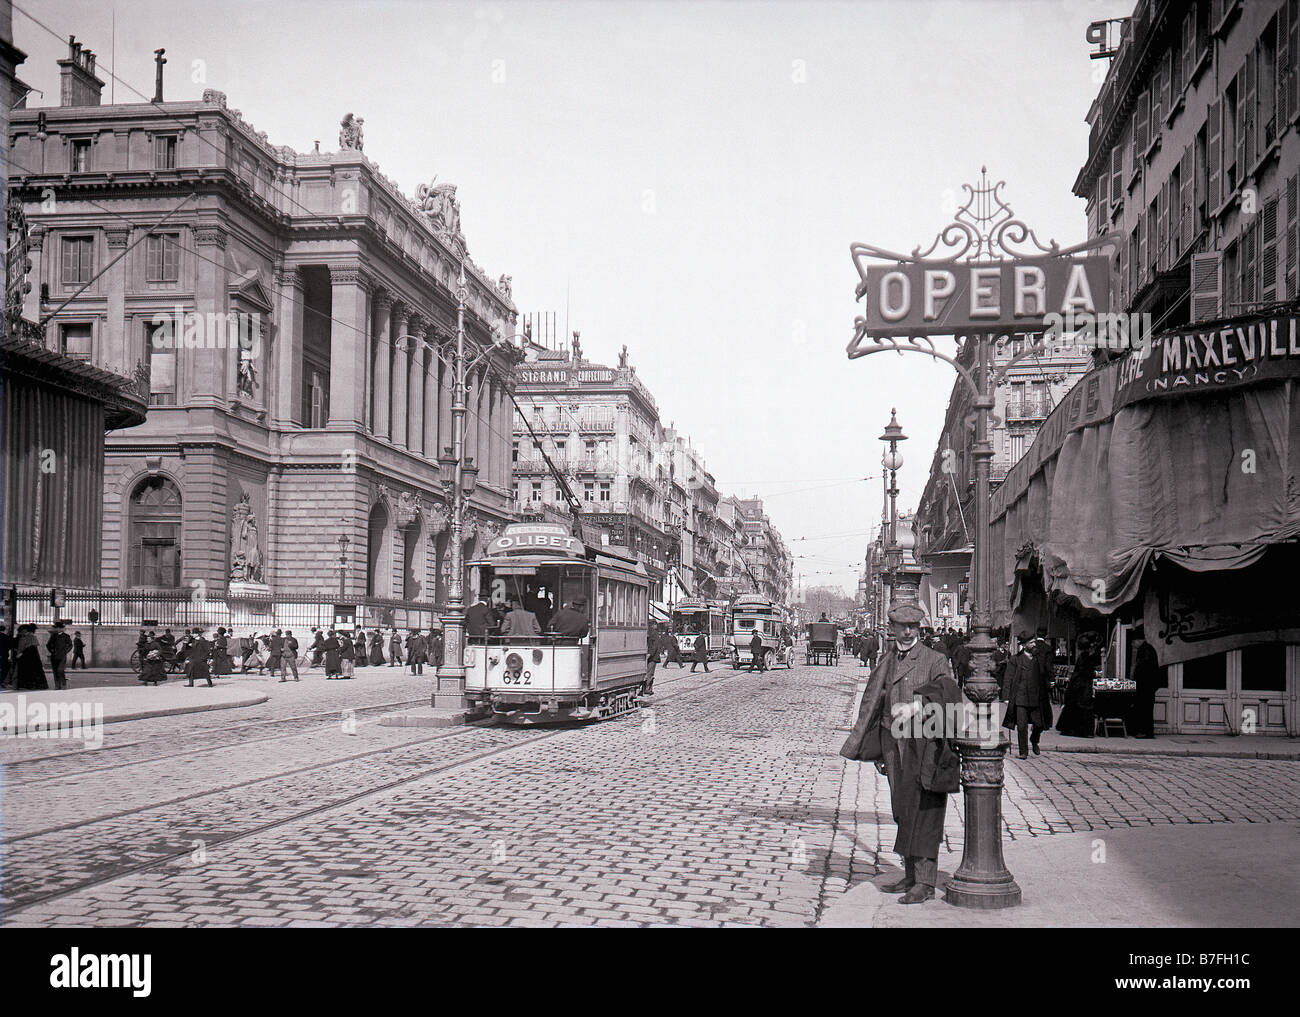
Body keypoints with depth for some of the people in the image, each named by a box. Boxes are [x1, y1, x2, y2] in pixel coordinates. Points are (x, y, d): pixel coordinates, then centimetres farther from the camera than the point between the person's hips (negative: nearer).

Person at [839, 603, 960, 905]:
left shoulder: (934, 660, -3)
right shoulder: (886, 662, 14)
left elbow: (946, 693, -18)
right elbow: (874, 704, 18)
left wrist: (916, 705, -32)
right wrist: (877, 750, 15)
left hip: (922, 742, -6)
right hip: (893, 743, 6)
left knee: (922, 812, -5)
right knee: (902, 811, 12)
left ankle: (925, 883, -1)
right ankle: (911, 876, 22)